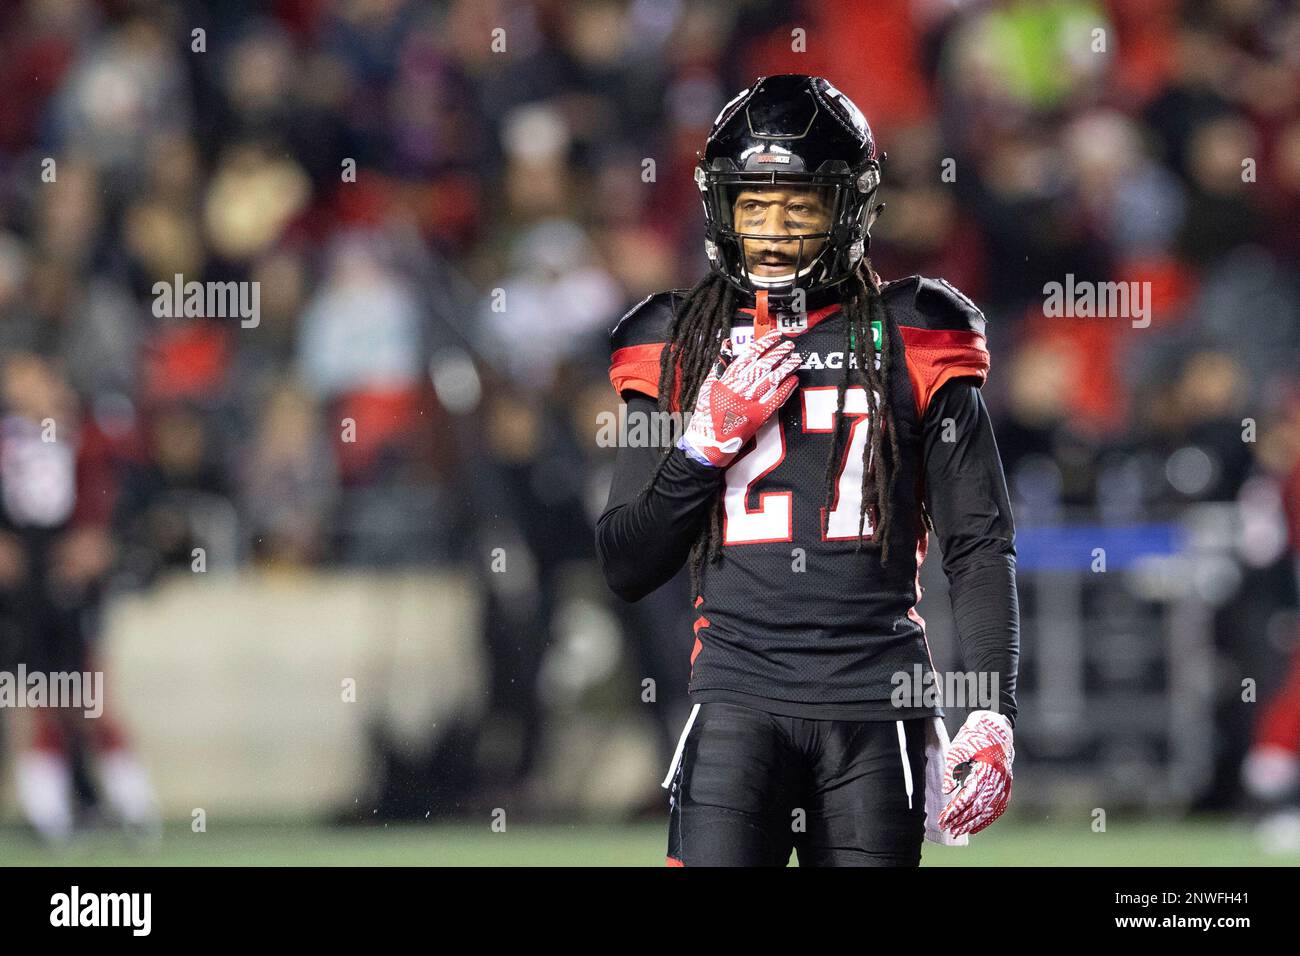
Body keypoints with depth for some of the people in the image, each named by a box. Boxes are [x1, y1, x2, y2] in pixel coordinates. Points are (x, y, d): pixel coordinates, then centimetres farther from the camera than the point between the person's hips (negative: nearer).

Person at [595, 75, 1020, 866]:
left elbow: (981, 546, 5)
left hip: (878, 708, 0)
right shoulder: (680, 347, 10)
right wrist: (709, 440, -4)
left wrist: (994, 713, -6)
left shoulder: (908, 341, 5)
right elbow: (626, 570, 10)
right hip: (739, 700, 0)